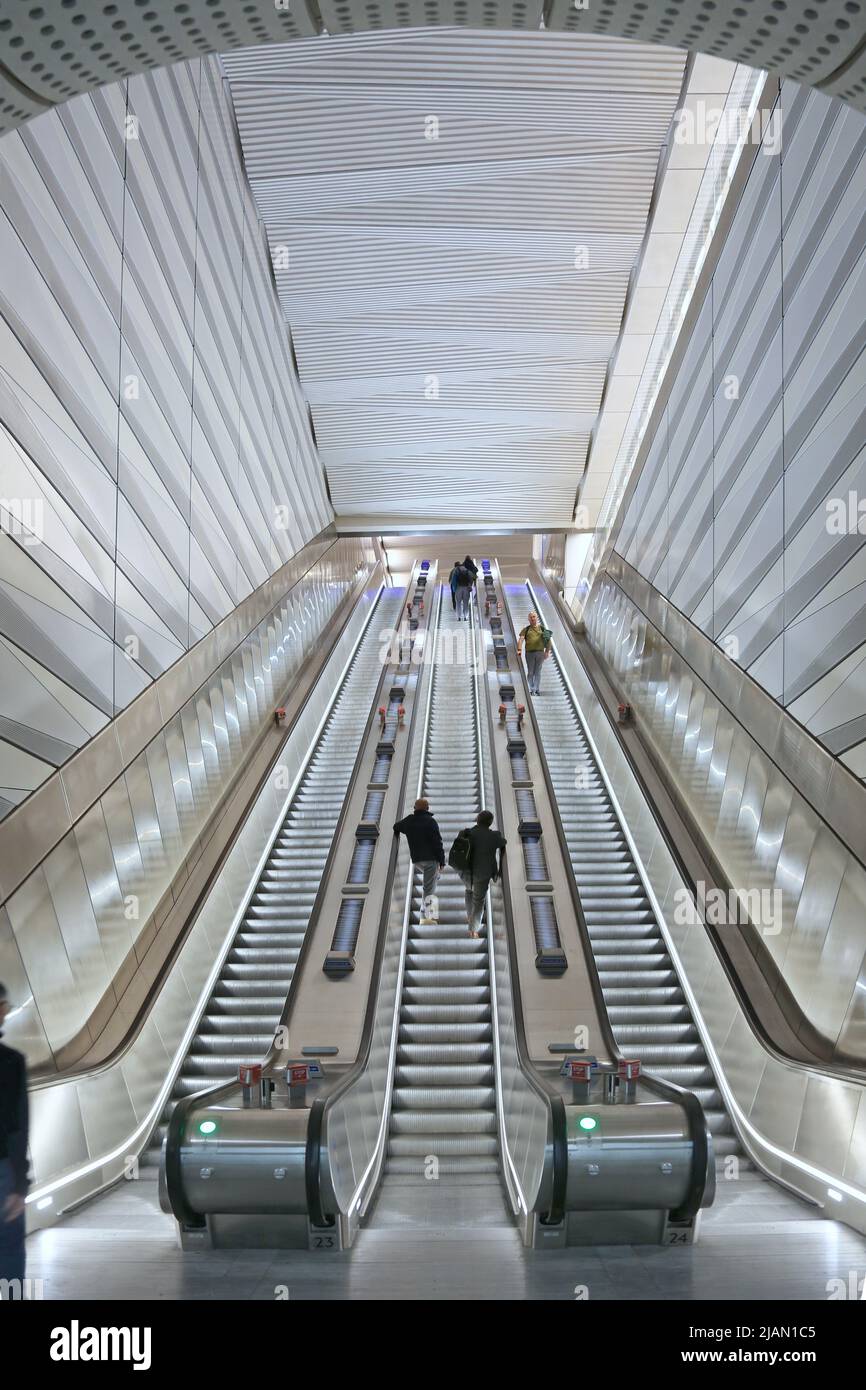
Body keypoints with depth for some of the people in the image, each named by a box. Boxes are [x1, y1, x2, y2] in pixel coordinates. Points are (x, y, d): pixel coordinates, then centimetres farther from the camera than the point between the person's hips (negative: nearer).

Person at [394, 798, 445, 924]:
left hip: (416, 859, 6)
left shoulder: (408, 821, 8)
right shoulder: (430, 821, -9)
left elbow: (396, 827, 28)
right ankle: (426, 917, -11)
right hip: (430, 858, -6)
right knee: (428, 889, -6)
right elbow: (437, 842, -12)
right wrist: (442, 861, -8)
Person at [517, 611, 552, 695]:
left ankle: (537, 689, 10)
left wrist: (547, 651, -1)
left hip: (540, 652, 1)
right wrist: (519, 649, -21)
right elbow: (521, 639, -5)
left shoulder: (542, 629, 11)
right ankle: (532, 690, 7)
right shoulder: (526, 629, 8)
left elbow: (548, 641, 10)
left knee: (538, 672, 4)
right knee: (530, 672, 1)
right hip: (529, 653, -1)